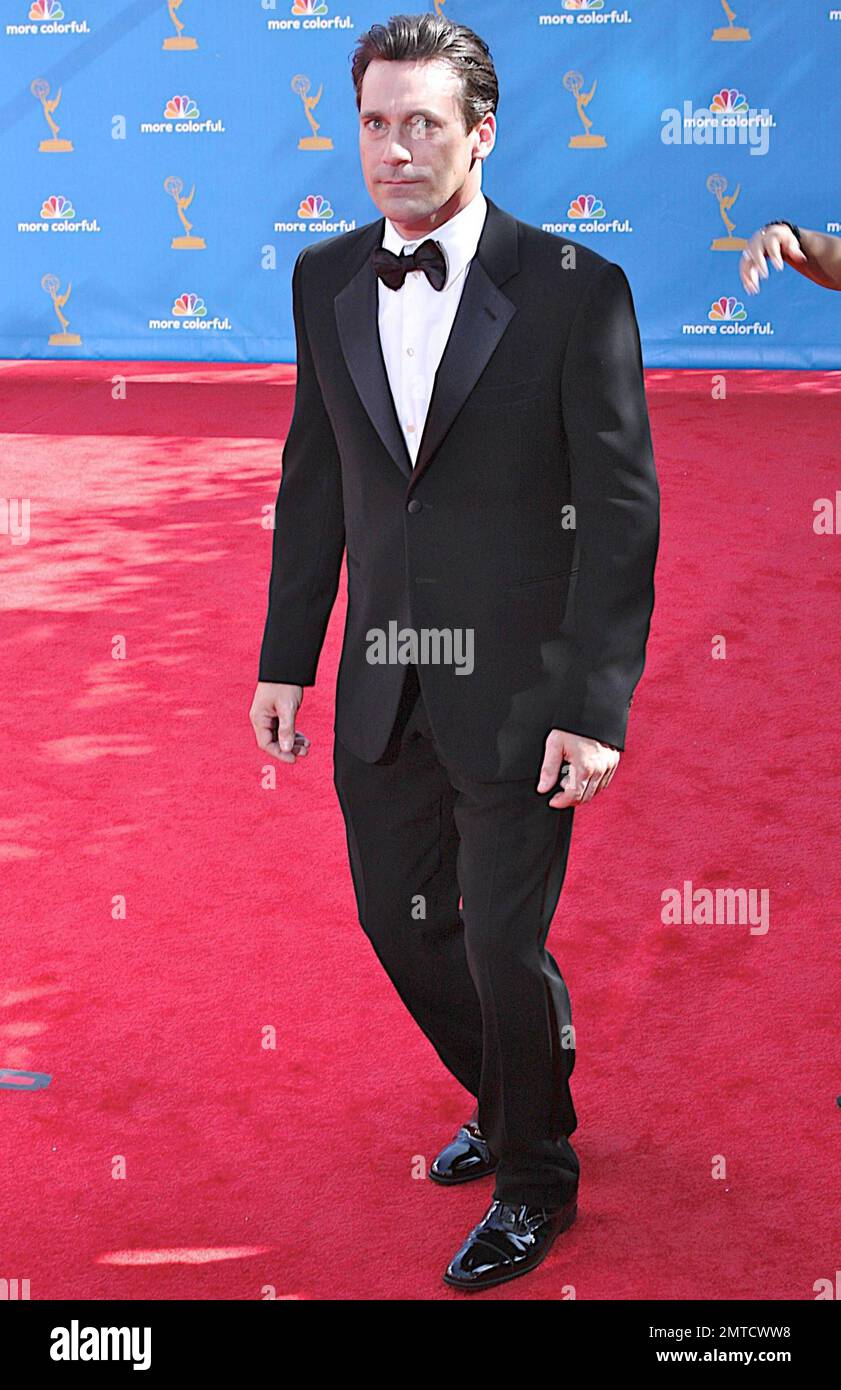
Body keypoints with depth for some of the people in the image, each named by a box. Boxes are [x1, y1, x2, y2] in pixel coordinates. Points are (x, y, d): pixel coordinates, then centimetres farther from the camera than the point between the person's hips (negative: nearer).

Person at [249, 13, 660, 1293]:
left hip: (518, 687, -5)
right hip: (382, 687, 6)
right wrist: (286, 660, 9)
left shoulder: (575, 291, -12)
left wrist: (595, 706, -15)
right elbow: (313, 482, 10)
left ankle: (536, 1177, 30)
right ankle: (506, 1106, 44)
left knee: (504, 946, 3)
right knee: (399, 919, 16)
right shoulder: (326, 282, 4)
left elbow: (622, 511, -12)